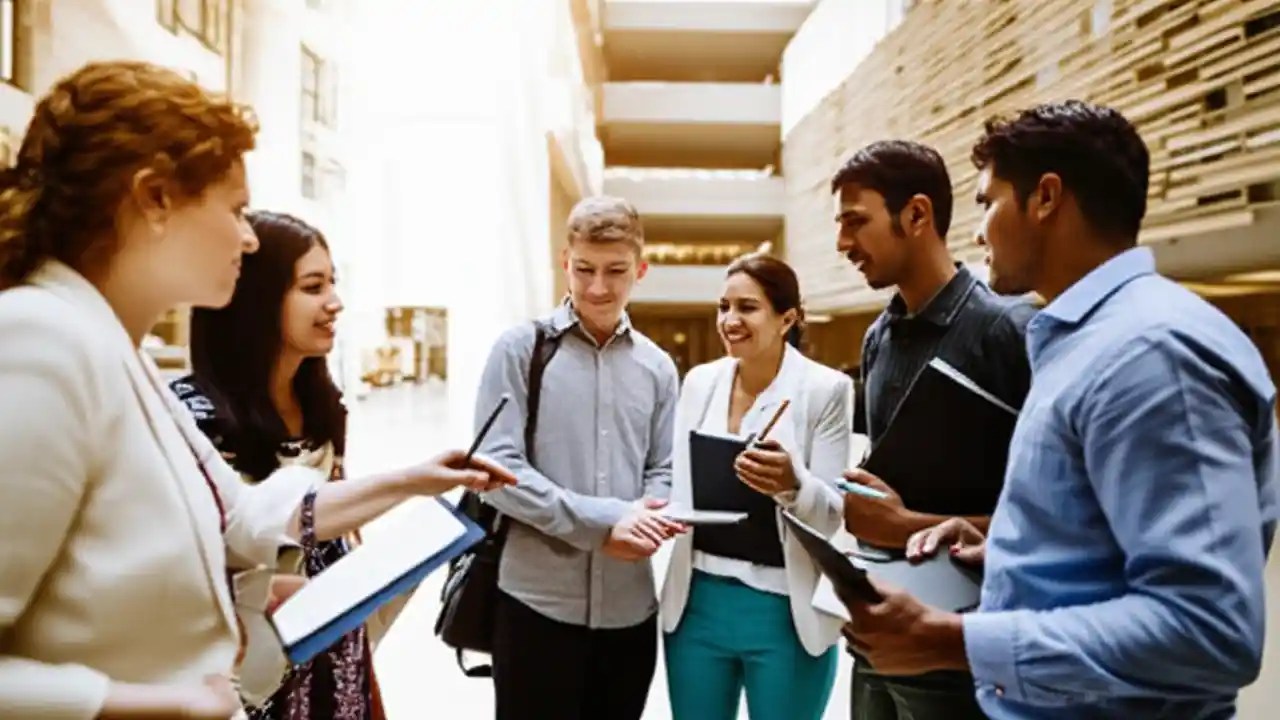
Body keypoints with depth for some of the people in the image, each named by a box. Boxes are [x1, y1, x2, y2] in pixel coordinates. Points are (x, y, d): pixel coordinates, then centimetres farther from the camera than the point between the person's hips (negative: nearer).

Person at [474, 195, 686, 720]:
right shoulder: (521, 349, -3)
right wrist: (601, 520, -18)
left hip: (631, 605, 4)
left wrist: (645, 516, -13)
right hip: (537, 601, -4)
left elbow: (662, 472, 10)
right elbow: (496, 467, -11)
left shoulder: (657, 367, 9)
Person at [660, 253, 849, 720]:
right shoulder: (699, 381, 5)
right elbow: (679, 481, 10)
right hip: (698, 601, 4)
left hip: (785, 610, -4)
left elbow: (833, 512, -9)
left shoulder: (826, 389, -8)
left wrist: (792, 484, -29)